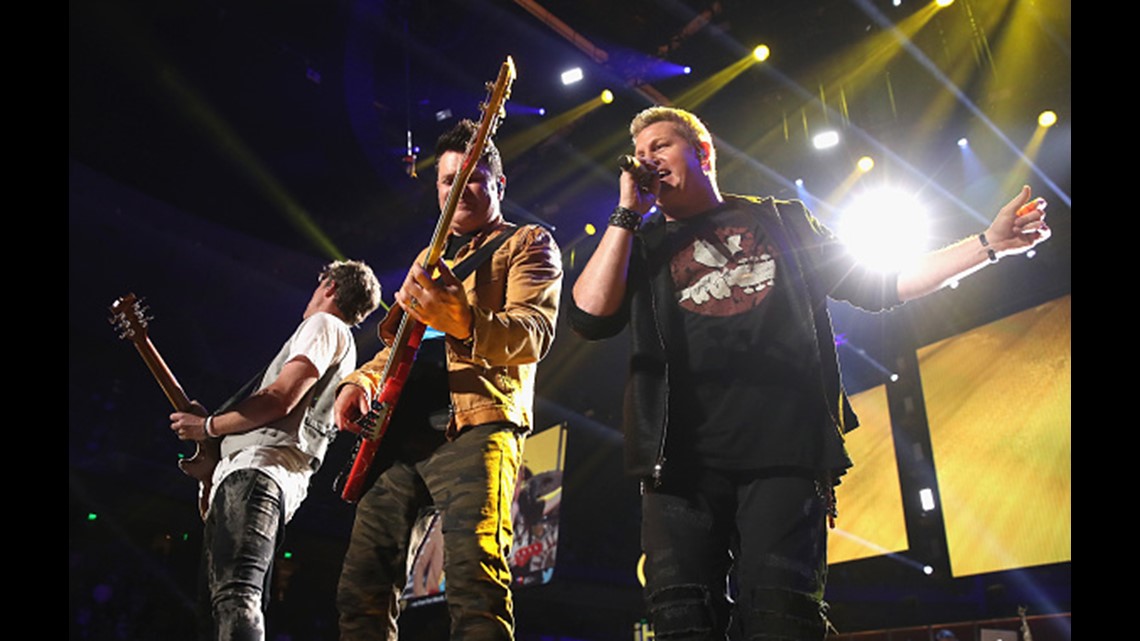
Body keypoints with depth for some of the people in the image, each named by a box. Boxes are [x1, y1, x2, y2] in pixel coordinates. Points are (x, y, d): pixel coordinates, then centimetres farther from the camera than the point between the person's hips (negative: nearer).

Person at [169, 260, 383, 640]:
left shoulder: (325, 324, 3)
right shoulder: (341, 353, 32)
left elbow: (280, 399, -12)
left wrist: (209, 427, -1)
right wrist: (208, 420, 26)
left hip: (258, 470, -11)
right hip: (252, 470, 11)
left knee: (234, 596, -26)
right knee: (219, 604, 7)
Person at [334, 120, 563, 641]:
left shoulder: (528, 244, 7)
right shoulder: (428, 258, 28)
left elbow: (534, 334, -10)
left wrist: (463, 322, -31)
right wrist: (362, 380, 10)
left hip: (475, 426, -7)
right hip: (399, 431, 7)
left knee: (474, 578, -22)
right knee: (362, 585, 3)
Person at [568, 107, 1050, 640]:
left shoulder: (783, 222, 21)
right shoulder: (640, 244, 20)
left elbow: (876, 285, 23)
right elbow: (589, 317, 2)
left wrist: (988, 244, 21)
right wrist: (628, 213, 5)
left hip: (783, 450, 0)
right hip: (683, 457, 1)